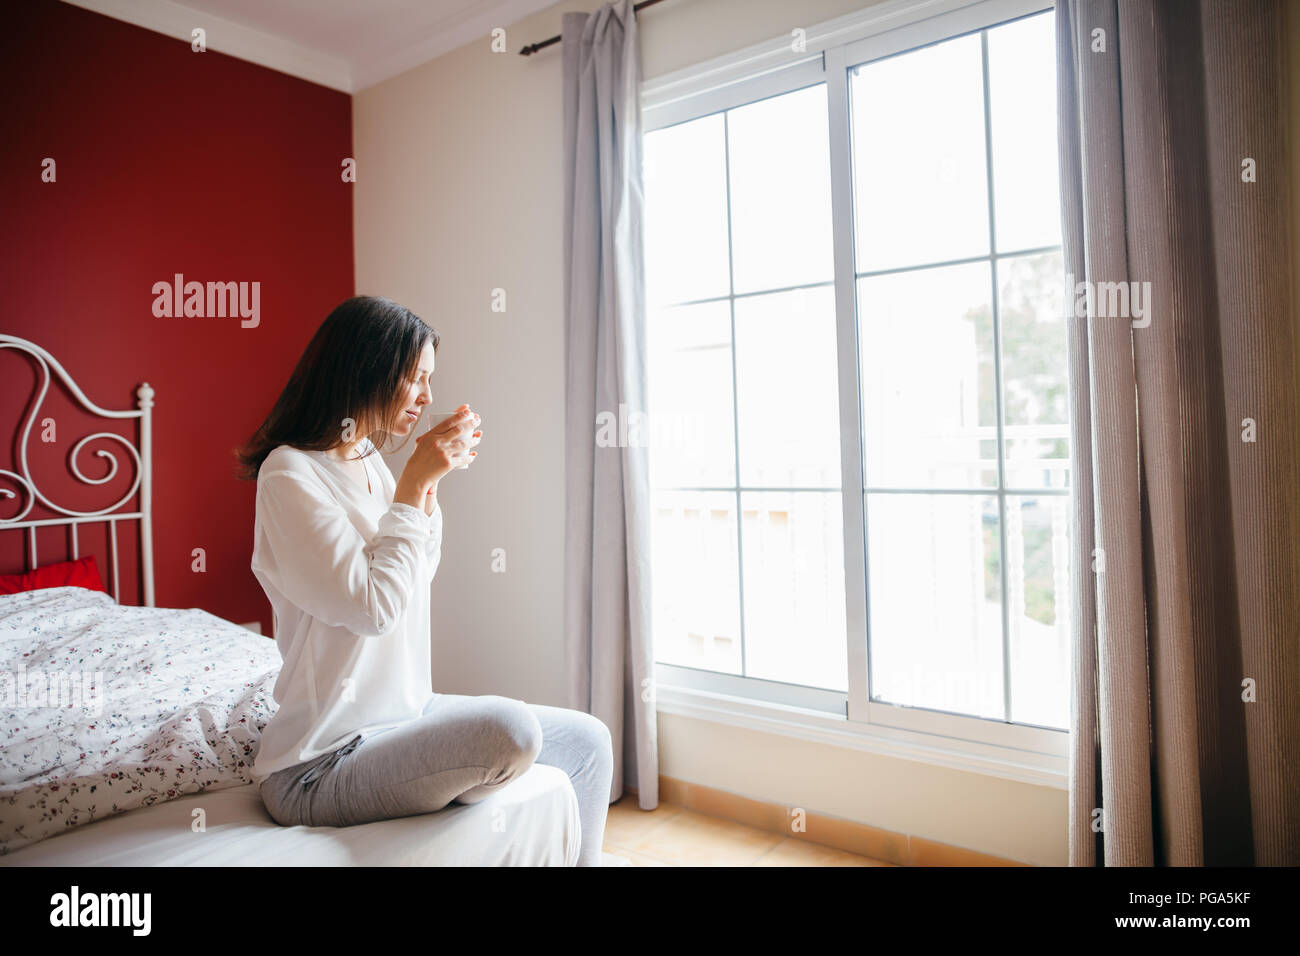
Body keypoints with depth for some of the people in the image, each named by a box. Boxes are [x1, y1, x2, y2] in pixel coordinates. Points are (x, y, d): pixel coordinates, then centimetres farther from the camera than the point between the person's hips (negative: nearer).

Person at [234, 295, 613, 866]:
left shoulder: (368, 461, 7)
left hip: (403, 712, 8)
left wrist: (430, 482, 4)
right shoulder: (290, 474, -17)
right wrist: (414, 484, -16)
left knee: (589, 740, 2)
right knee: (508, 729, -30)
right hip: (322, 765, -8)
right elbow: (374, 607, -23)